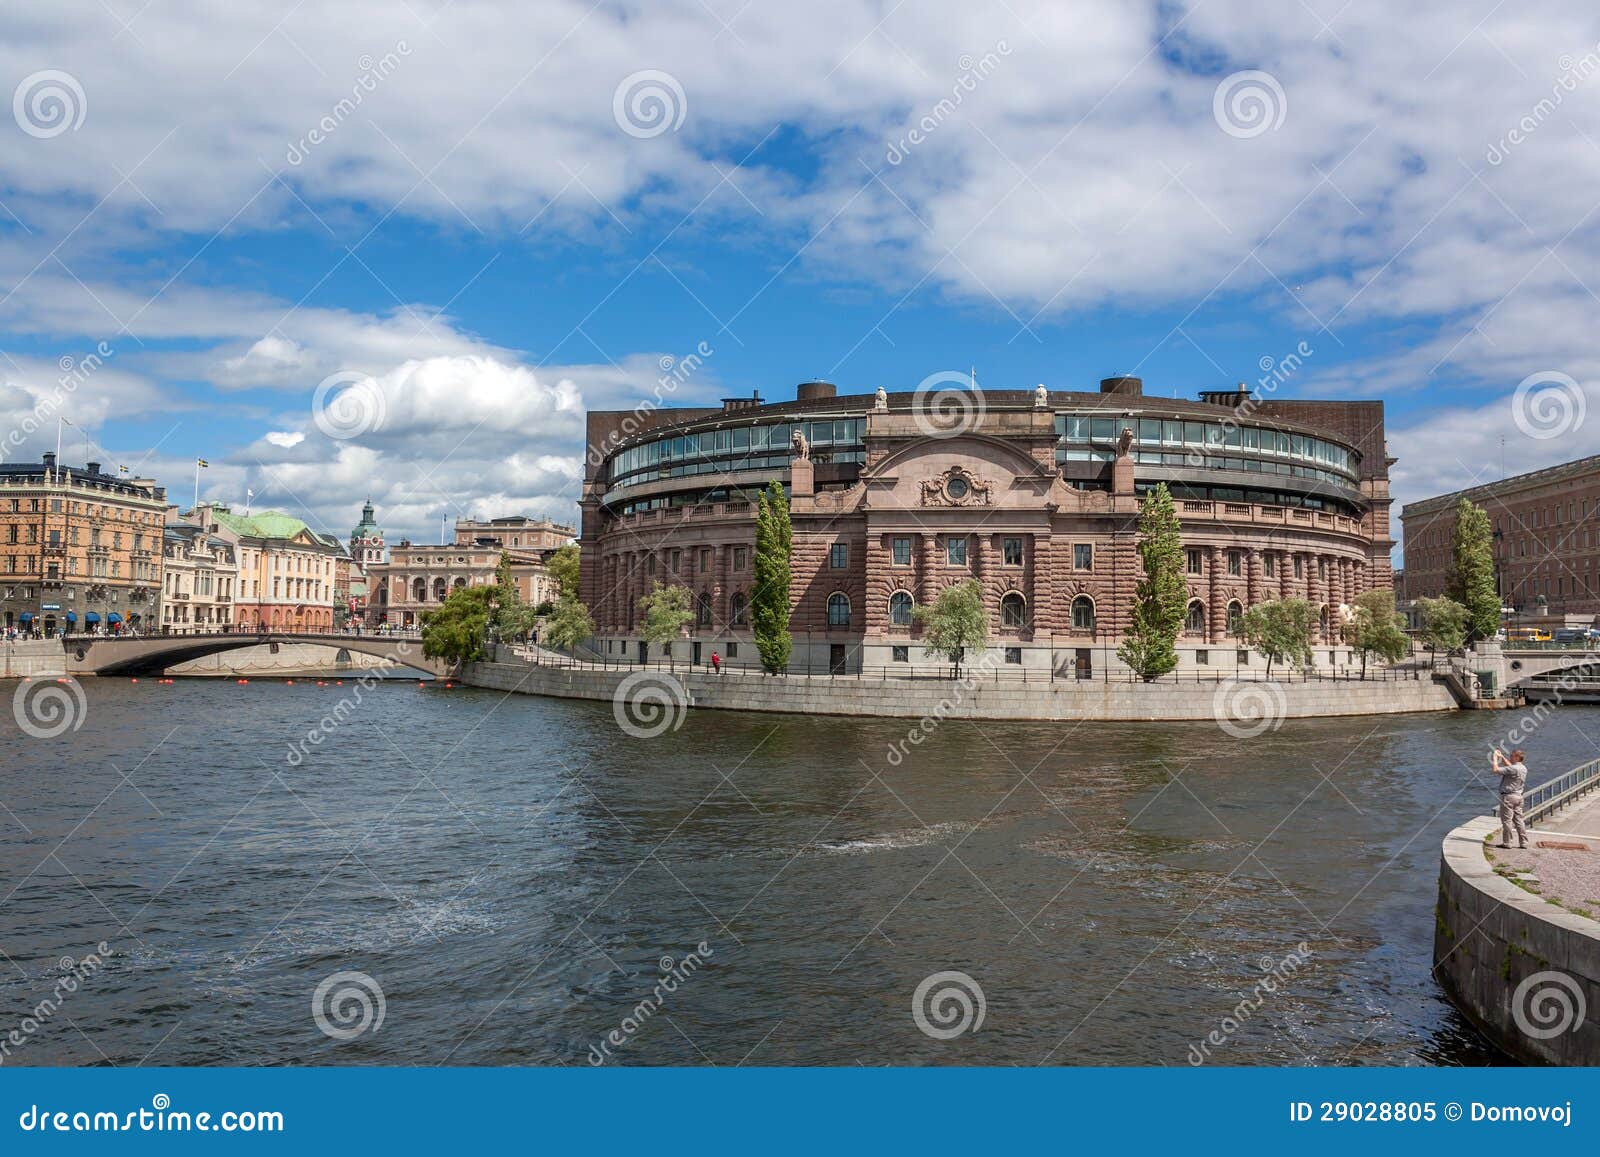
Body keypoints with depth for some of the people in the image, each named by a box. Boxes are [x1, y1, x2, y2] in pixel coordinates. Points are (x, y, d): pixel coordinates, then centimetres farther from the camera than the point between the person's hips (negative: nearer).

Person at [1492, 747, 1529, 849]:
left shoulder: (1514, 769, -20)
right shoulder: (1523, 768, 8)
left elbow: (1496, 770, -22)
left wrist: (1495, 758, -9)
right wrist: (1502, 757, 27)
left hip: (1508, 796, -9)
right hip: (1518, 796, 9)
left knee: (1506, 820, -1)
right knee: (1519, 820, 12)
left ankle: (1506, 843, 3)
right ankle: (1523, 842, 14)